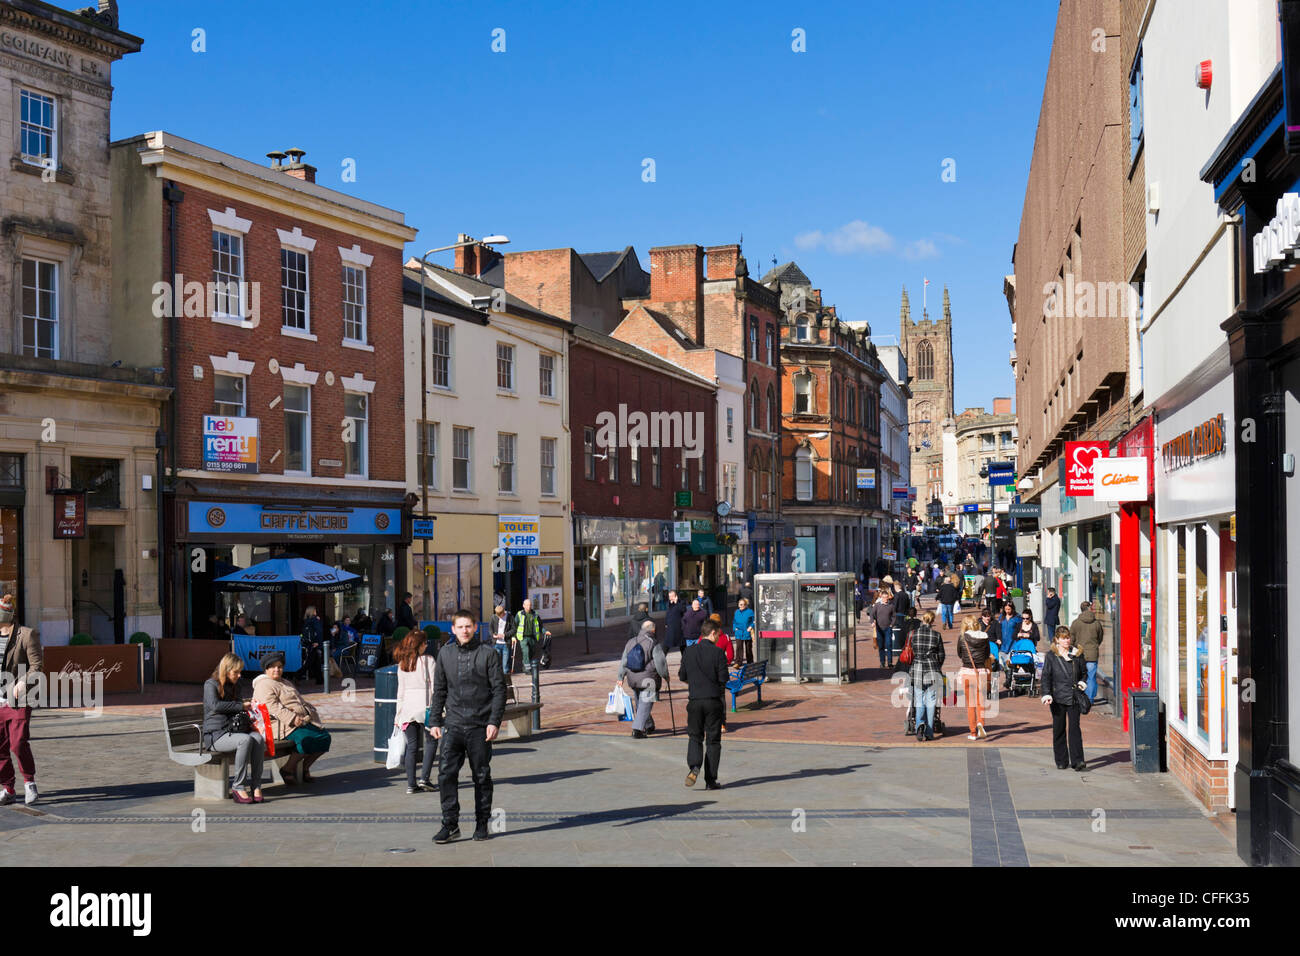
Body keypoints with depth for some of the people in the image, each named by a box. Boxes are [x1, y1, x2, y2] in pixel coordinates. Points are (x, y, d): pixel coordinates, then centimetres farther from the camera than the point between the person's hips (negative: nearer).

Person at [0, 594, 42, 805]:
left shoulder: (26, 635, -4)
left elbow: (37, 667, -7)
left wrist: (23, 683, -22)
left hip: (18, 700, -5)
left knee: (19, 743, -12)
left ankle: (29, 781, 8)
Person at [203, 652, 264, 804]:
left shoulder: (234, 686, 22)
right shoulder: (210, 684, 0)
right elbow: (215, 705, -18)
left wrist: (248, 707, 14)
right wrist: (241, 706, -16)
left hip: (233, 731, 6)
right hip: (215, 735, -6)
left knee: (258, 738, -27)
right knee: (245, 740, -35)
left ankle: (256, 786, -28)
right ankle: (238, 787, -27)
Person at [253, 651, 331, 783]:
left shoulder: (285, 683, 27)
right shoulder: (264, 685, -4)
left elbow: (301, 700, 31)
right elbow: (273, 707, -18)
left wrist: (311, 711, 11)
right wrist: (292, 718, -27)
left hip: (303, 721, 9)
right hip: (283, 726, -9)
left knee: (325, 737, -7)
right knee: (307, 740, -31)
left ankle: (304, 768, 6)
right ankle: (288, 768, -11)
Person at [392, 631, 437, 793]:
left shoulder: (402, 664, 10)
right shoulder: (428, 661, -5)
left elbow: (400, 690, 11)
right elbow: (434, 686, -8)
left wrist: (399, 712, 16)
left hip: (407, 706, 5)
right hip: (424, 705, -5)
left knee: (411, 746, 7)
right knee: (431, 742, 9)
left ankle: (411, 784, 4)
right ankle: (424, 778, -1)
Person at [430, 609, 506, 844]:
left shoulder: (489, 654, -1)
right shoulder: (445, 654, 8)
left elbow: (499, 690, -2)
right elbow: (439, 690, 15)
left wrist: (494, 721, -9)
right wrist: (435, 721, 11)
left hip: (480, 726, -2)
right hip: (453, 725, 2)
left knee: (482, 776, 6)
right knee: (446, 773, -9)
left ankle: (482, 824, 18)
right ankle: (450, 824, -3)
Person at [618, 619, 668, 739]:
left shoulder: (630, 642, 7)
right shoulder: (654, 644, -11)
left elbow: (623, 661, 9)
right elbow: (661, 663, -10)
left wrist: (620, 677, 14)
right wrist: (665, 676, 5)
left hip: (633, 679, 6)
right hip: (649, 680, -6)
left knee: (640, 704, 21)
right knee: (645, 705, -1)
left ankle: (649, 726, 33)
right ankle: (637, 729, -11)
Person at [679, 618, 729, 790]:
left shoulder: (689, 651, 4)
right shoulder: (718, 652, -8)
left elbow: (682, 677, 8)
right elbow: (723, 679, -9)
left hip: (695, 700, 3)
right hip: (713, 700, -3)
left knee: (695, 737, 14)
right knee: (713, 740, 6)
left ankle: (694, 766, -13)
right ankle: (710, 780, 7)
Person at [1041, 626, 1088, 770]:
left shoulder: (1077, 654, 8)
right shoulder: (1051, 655, 2)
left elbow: (1083, 672, 21)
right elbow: (1046, 676, 0)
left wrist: (1082, 683, 1)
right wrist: (1046, 694, -10)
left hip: (1074, 697, 1)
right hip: (1058, 697, -1)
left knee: (1074, 728, -6)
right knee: (1059, 729, 5)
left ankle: (1077, 761, -6)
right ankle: (1061, 761, 15)